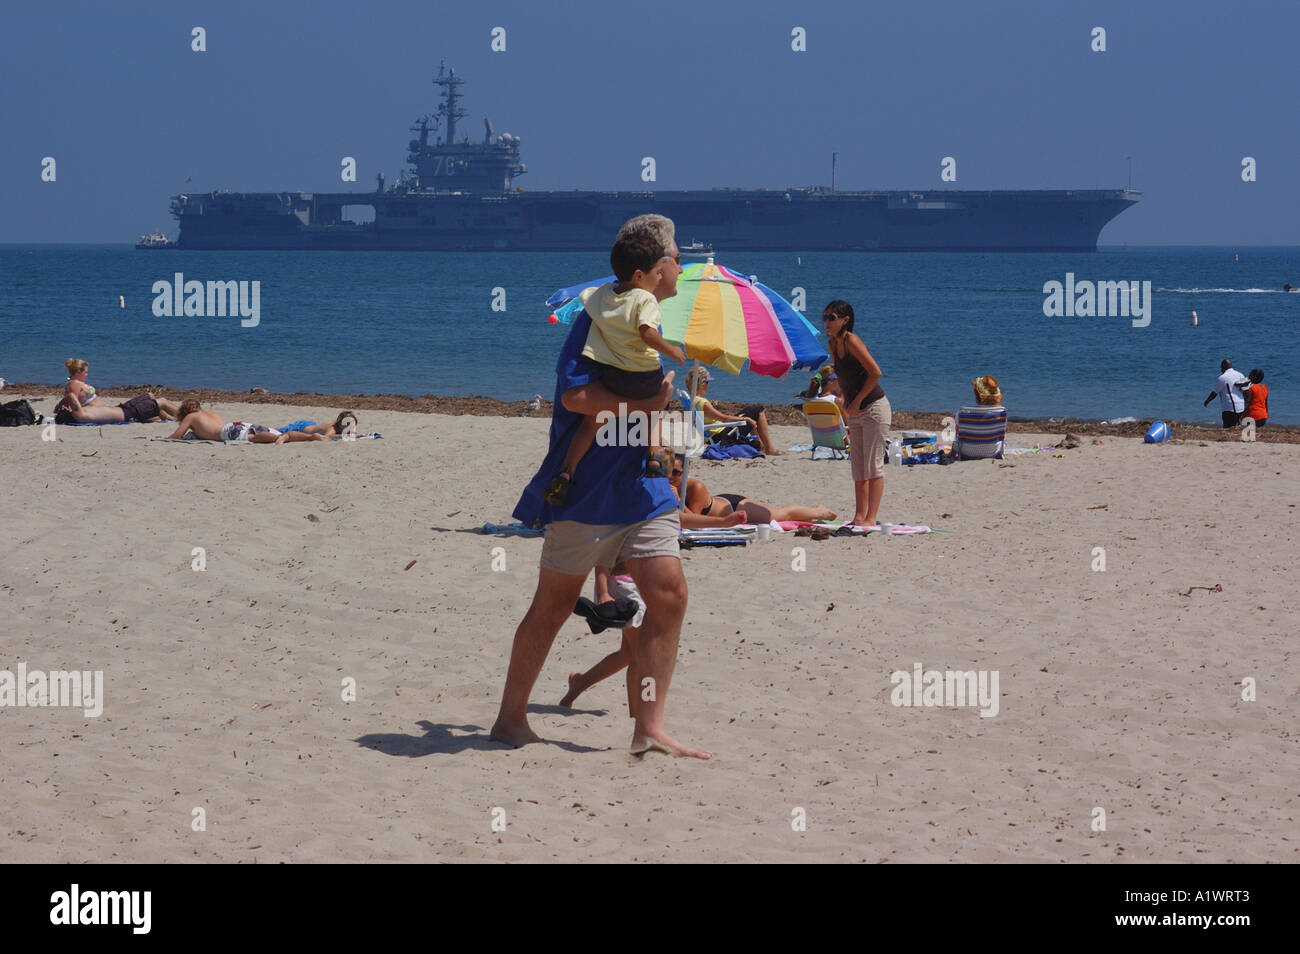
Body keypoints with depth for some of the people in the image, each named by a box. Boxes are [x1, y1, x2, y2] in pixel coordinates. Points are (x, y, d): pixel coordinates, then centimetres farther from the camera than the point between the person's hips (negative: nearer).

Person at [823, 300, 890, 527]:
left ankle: (870, 518, -6)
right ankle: (859, 517, 13)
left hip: (874, 408, -9)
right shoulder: (834, 345, 9)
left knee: (873, 465, -7)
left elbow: (876, 373, -22)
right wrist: (847, 406, 12)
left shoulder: (851, 341, -16)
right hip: (856, 413, 9)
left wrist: (857, 400, -15)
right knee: (858, 466, 9)